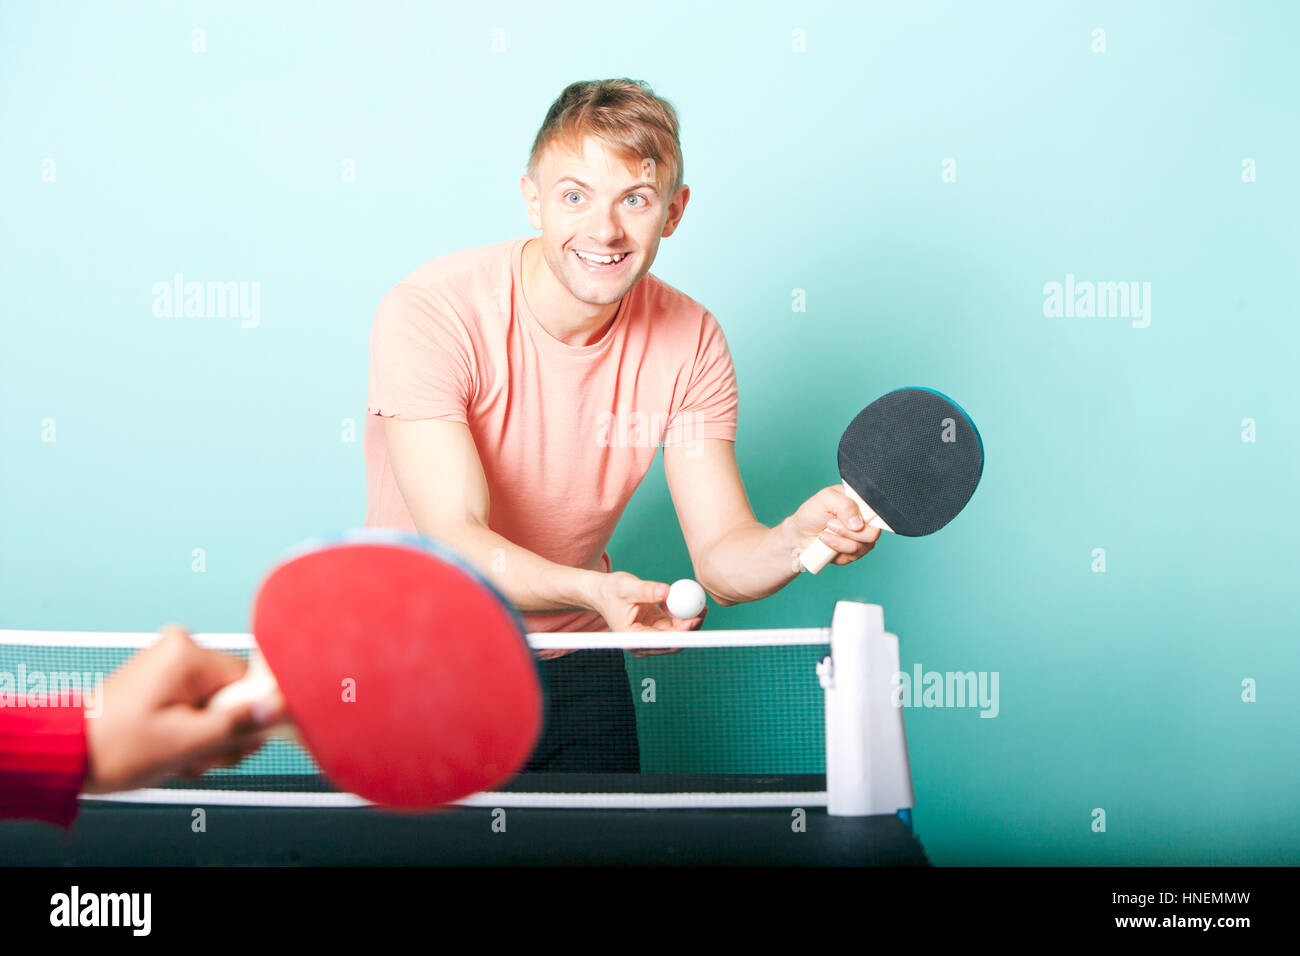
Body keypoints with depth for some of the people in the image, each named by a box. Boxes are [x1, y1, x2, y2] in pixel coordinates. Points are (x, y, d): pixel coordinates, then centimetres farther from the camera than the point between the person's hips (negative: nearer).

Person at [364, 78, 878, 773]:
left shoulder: (691, 339, -11)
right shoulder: (427, 315, -23)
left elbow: (719, 556, -14)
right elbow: (455, 540, -32)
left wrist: (796, 539, -37)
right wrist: (595, 590, -49)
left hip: (577, 666, 4)